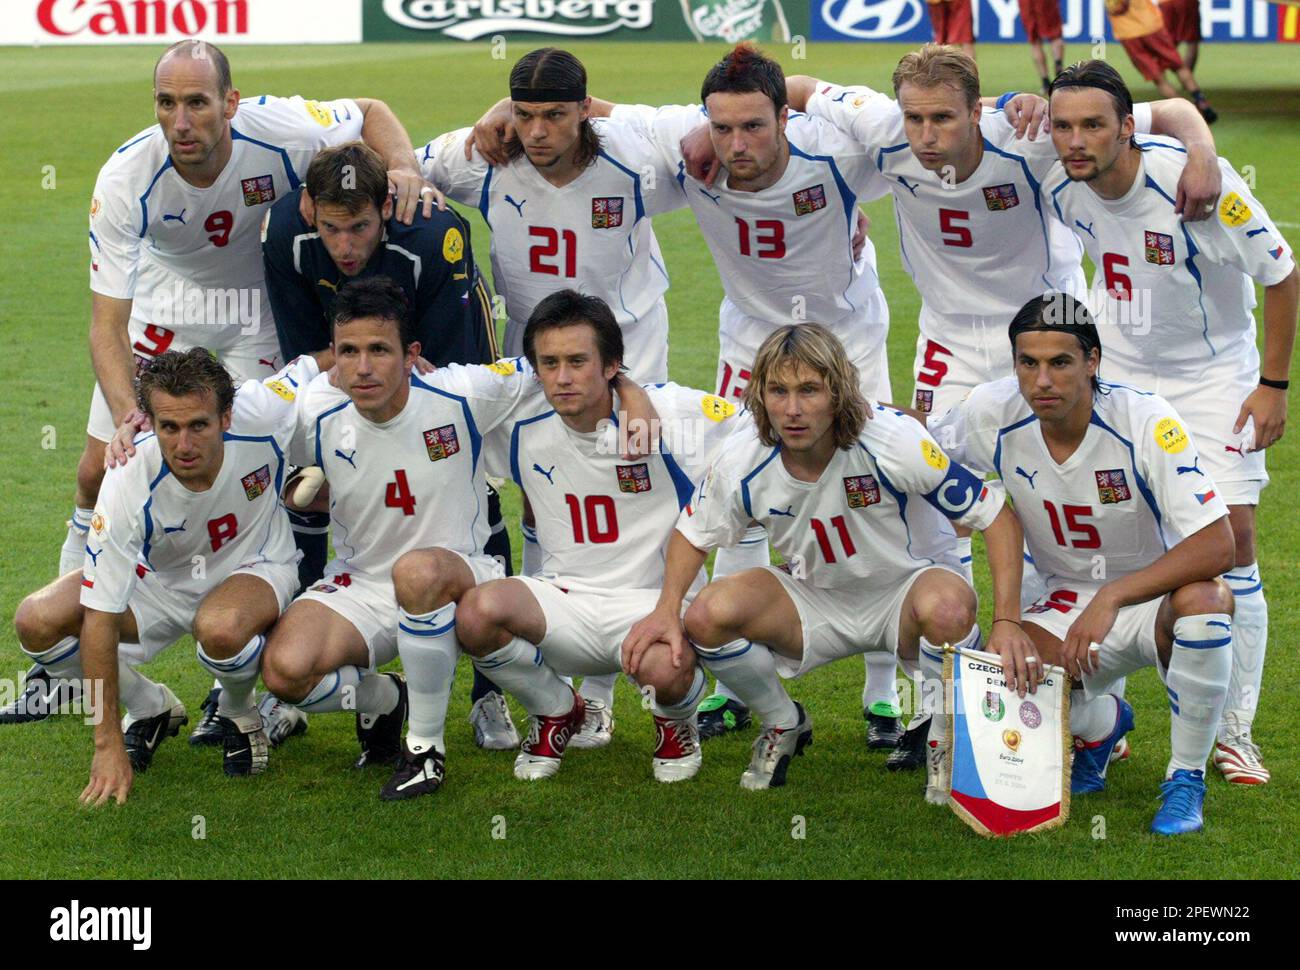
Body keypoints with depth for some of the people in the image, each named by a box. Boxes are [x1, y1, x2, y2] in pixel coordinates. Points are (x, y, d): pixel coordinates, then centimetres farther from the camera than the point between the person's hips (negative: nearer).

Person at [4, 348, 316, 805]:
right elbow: (99, 618, -28)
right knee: (37, 621, -21)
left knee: (220, 627, -39)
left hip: (255, 567, -1)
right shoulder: (128, 484, -32)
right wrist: (108, 744, -27)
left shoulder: (261, 415, -31)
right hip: (161, 579, 1)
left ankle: (239, 712, -1)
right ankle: (150, 708, 6)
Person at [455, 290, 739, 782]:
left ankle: (677, 723, 6)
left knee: (664, 668, -38)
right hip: (564, 599, 3)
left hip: (654, 600, -3)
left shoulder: (673, 412, -11)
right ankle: (557, 712, 5)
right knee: (478, 611, -29)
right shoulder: (521, 425, -2)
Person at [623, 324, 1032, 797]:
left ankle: (946, 742, -8)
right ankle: (784, 725, 7)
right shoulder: (742, 461, -17)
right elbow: (693, 534, 4)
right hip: (816, 599, 3)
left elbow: (997, 515, -22)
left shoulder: (894, 441, -28)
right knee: (708, 614, -24)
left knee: (946, 609, -39)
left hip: (908, 586, -3)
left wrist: (1007, 622, -31)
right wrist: (667, 609, -14)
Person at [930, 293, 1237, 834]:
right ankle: (1102, 723, 11)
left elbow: (1217, 547, -29)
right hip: (1067, 602, 3)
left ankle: (1186, 778, -14)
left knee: (1203, 599, -39)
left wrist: (1112, 597, -38)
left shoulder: (1148, 424, -25)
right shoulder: (994, 415, -14)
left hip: (1156, 593, -3)